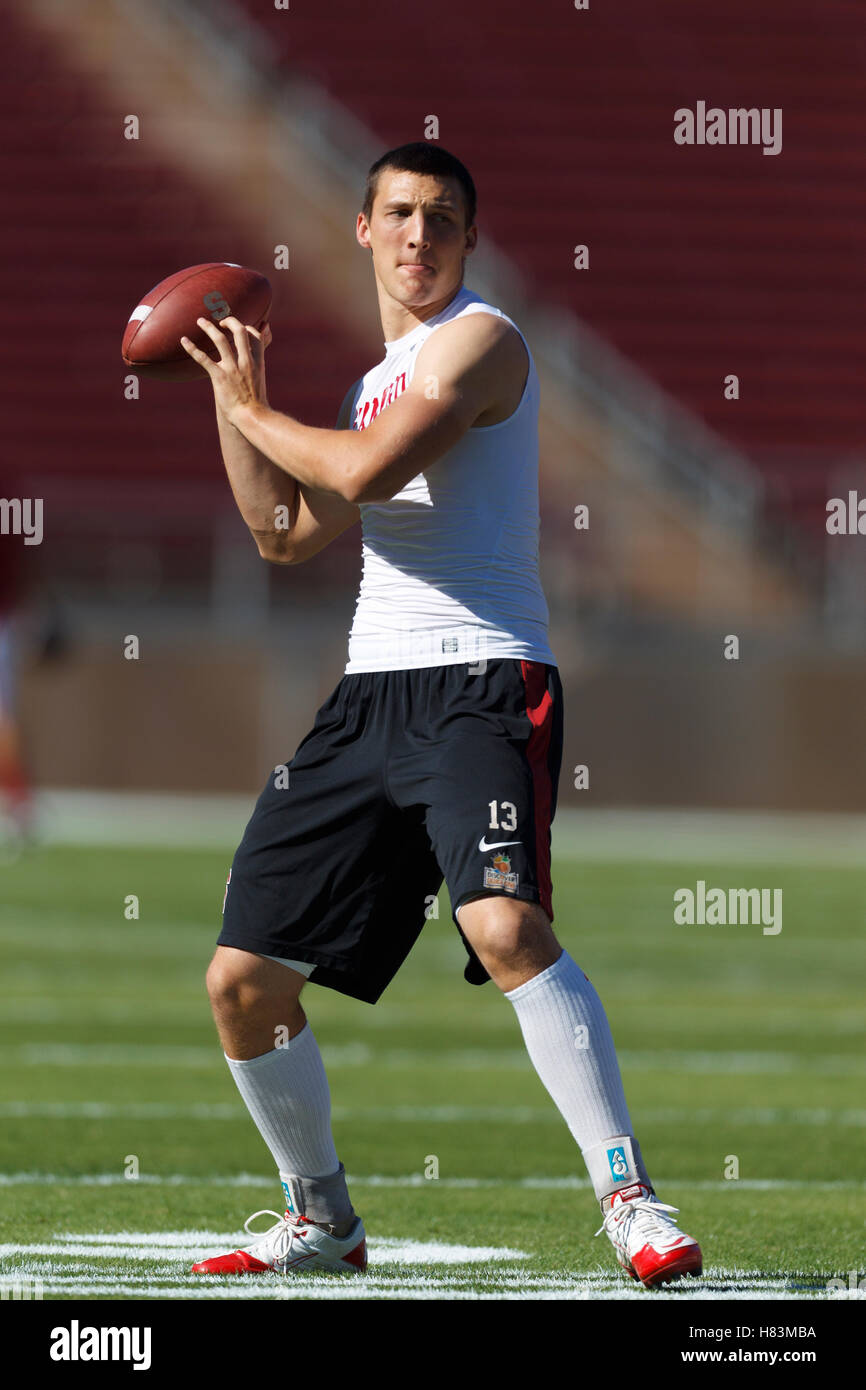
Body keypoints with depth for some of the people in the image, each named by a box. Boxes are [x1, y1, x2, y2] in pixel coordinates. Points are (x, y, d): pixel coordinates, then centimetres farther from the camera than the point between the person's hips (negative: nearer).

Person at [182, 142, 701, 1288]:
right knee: (243, 980, 5)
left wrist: (259, 414, 0)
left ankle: (630, 1197, -29)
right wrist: (231, 395, 17)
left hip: (483, 681, -8)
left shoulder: (479, 340, -4)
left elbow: (368, 471, -17)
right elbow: (285, 535, 24)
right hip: (371, 689, 8)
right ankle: (321, 1217, 22)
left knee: (503, 923, -32)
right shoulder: (376, 377, 23)